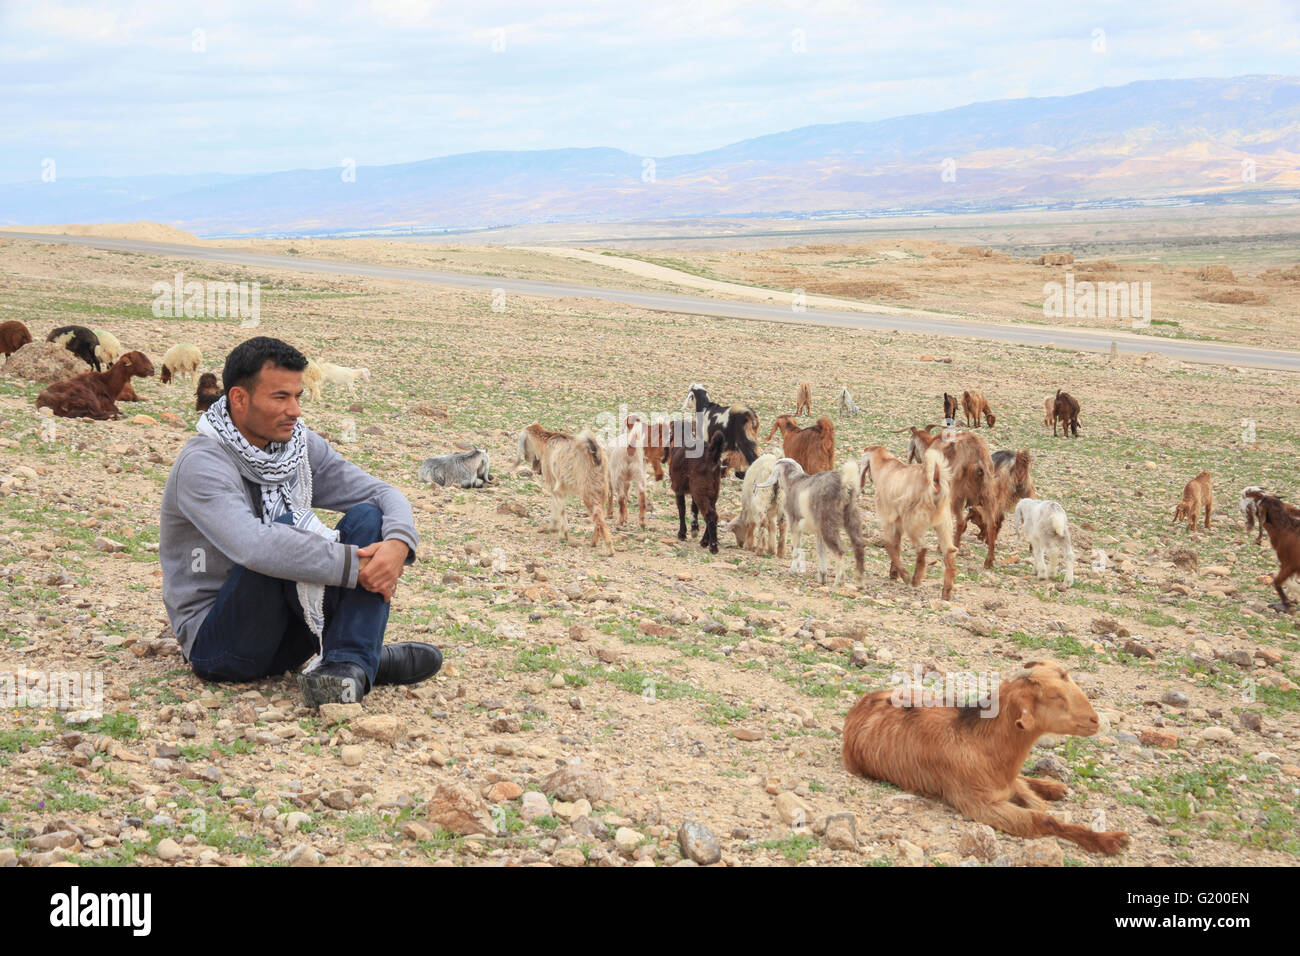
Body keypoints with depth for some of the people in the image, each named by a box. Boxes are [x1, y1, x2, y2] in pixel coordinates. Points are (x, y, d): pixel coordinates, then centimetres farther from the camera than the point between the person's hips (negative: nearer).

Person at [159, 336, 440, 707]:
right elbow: (253, 547, -36)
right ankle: (368, 656, -15)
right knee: (286, 528, -29)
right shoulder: (202, 464, -19)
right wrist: (354, 566, -33)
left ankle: (347, 666, -28)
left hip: (291, 623, 7)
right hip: (216, 641, -7)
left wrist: (398, 543, -23)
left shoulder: (300, 446, 3)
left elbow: (384, 494, 1)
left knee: (367, 517, -11)